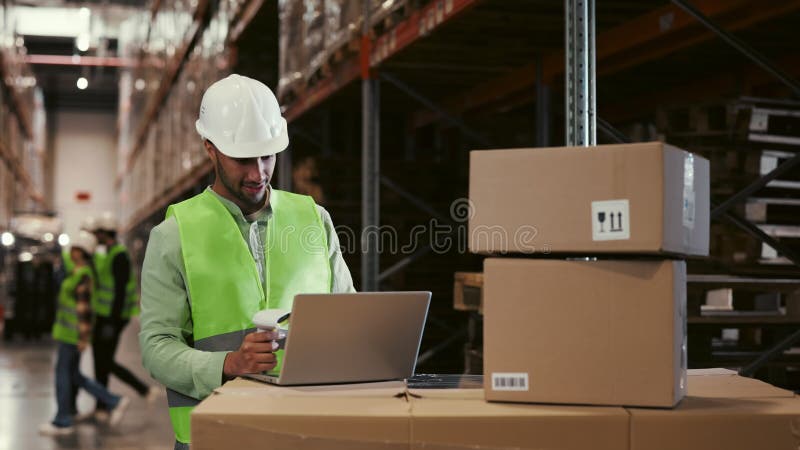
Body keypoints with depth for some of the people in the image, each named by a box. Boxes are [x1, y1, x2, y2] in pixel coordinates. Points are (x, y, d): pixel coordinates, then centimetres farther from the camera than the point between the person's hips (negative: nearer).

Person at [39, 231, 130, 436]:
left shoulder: (82, 275, -18)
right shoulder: (80, 271, 13)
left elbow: (84, 306, -21)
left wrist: (83, 336, -21)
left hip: (73, 332, -10)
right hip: (69, 331, 10)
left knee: (63, 373, 0)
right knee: (73, 375, 13)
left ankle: (63, 422, 11)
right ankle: (115, 402, 14)